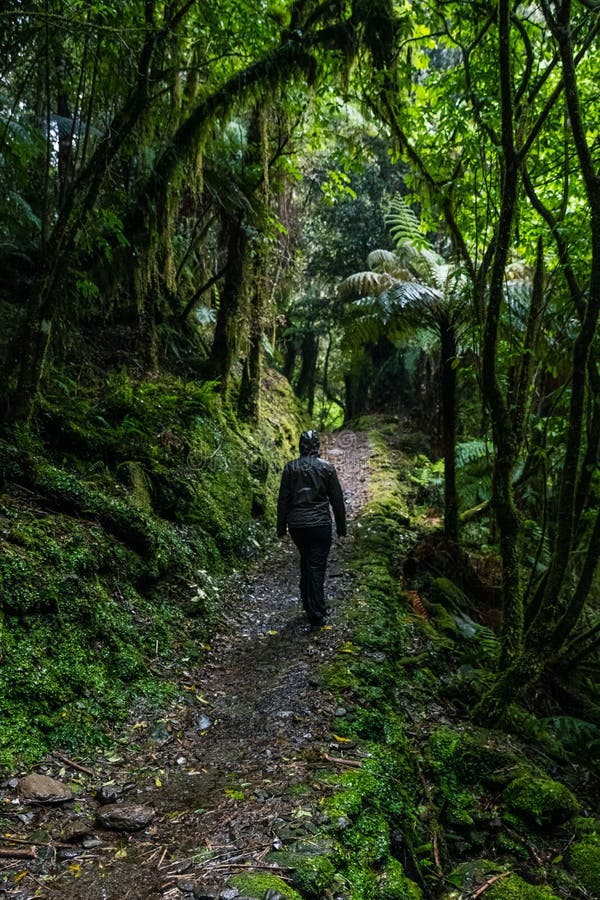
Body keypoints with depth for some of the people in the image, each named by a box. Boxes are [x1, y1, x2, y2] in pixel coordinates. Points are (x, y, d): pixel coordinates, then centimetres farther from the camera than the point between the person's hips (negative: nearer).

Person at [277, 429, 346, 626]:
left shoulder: (290, 468, -1)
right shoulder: (327, 467, -4)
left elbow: (283, 499, 1)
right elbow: (337, 499, 0)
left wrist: (281, 527, 10)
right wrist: (341, 526, 10)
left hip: (296, 525, 2)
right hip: (320, 525, -2)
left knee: (306, 561, 21)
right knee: (317, 567, 1)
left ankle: (309, 606, 27)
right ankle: (317, 614, 1)